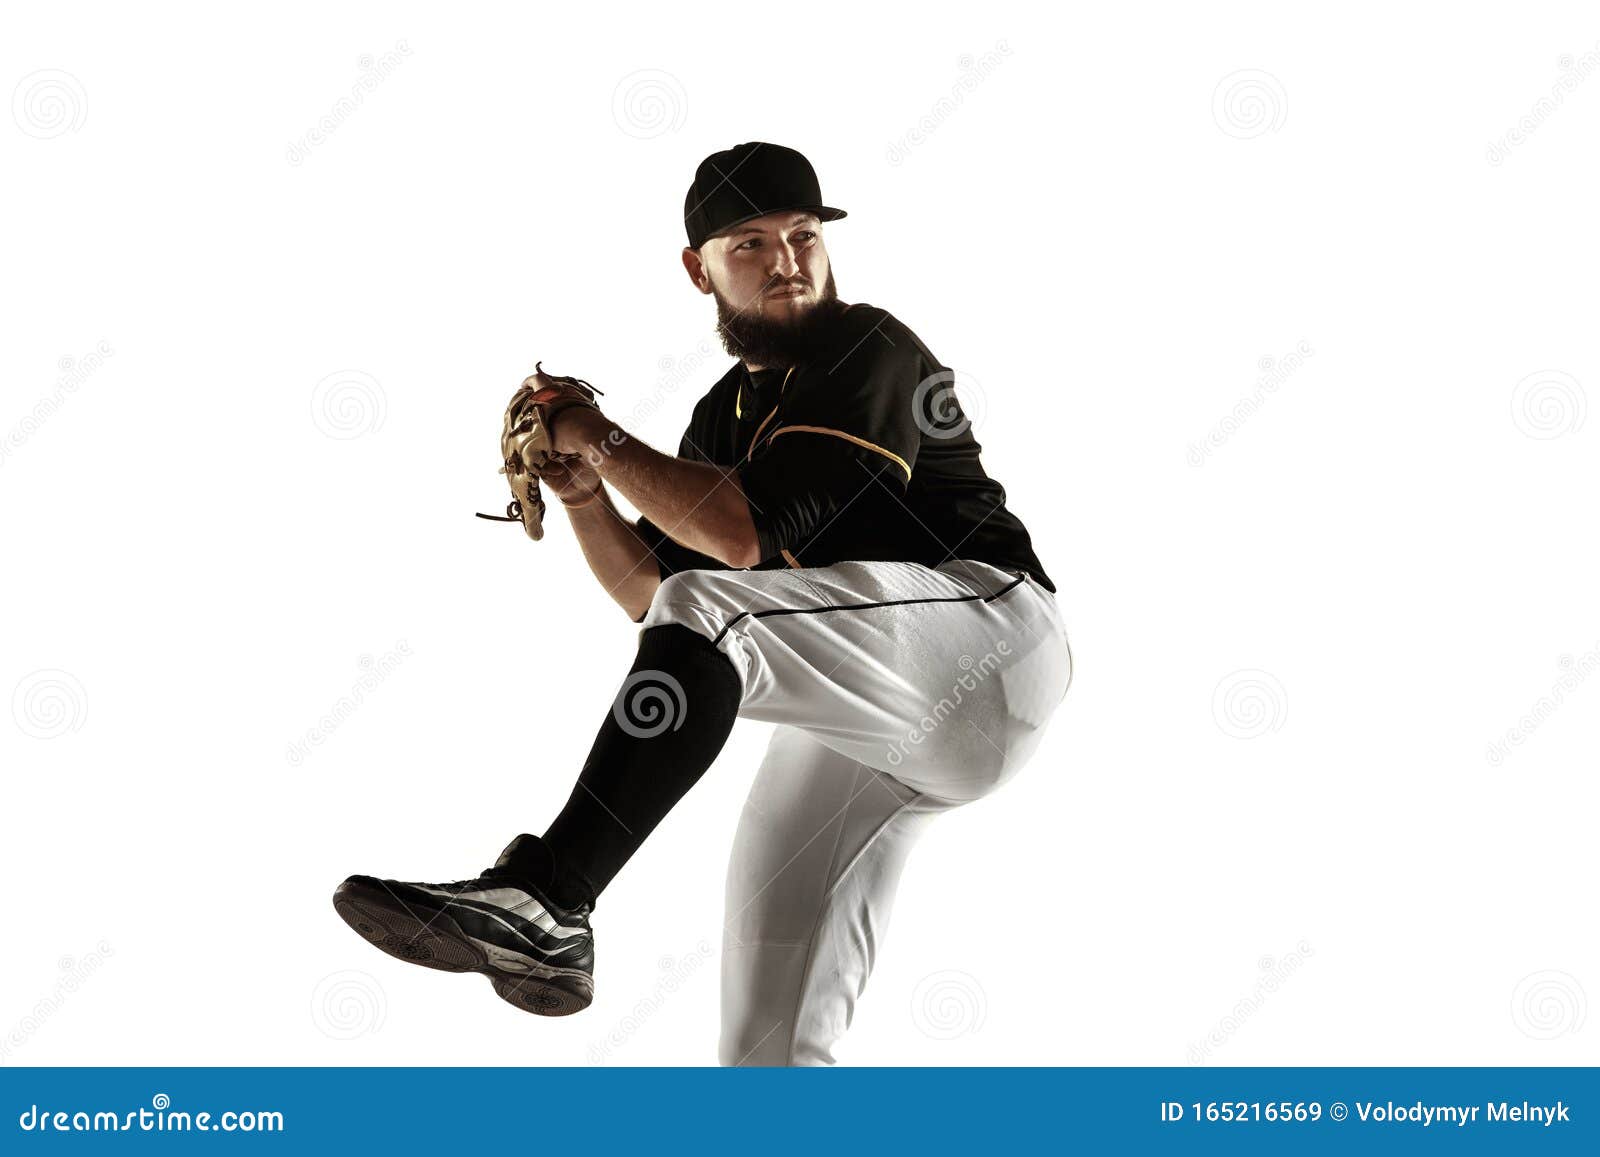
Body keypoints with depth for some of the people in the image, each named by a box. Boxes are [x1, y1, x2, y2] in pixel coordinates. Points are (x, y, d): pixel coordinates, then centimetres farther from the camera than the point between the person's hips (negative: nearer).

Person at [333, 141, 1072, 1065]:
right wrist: (584, 494, 4)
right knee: (774, 1034, 5)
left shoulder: (870, 350, -7)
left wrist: (603, 441, -8)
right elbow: (652, 597, 21)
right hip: (868, 722, 9)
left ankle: (542, 902, -36)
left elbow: (752, 536, -18)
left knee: (710, 614, -30)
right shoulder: (727, 415, 18)